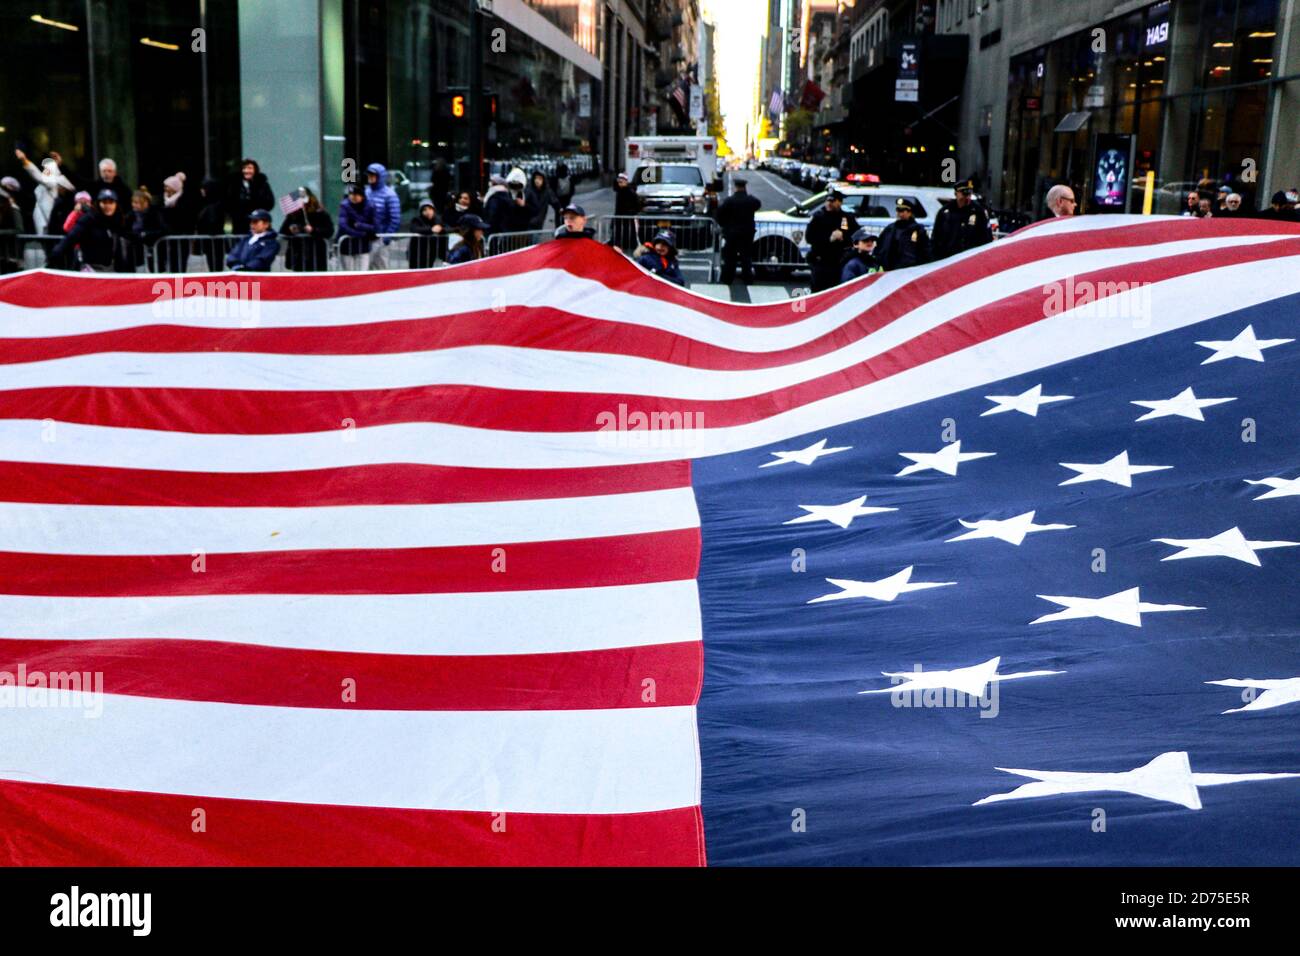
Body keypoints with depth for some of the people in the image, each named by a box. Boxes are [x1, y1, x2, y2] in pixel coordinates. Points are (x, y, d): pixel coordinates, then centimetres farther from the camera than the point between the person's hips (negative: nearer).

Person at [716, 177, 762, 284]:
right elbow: (759, 204, 18)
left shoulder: (729, 200, -12)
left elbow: (719, 214, -11)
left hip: (731, 232, -2)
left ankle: (727, 279, 9)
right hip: (747, 233, 2)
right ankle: (747, 279, 11)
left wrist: (724, 225, 4)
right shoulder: (752, 200, -4)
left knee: (729, 257, 7)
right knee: (746, 256, 10)